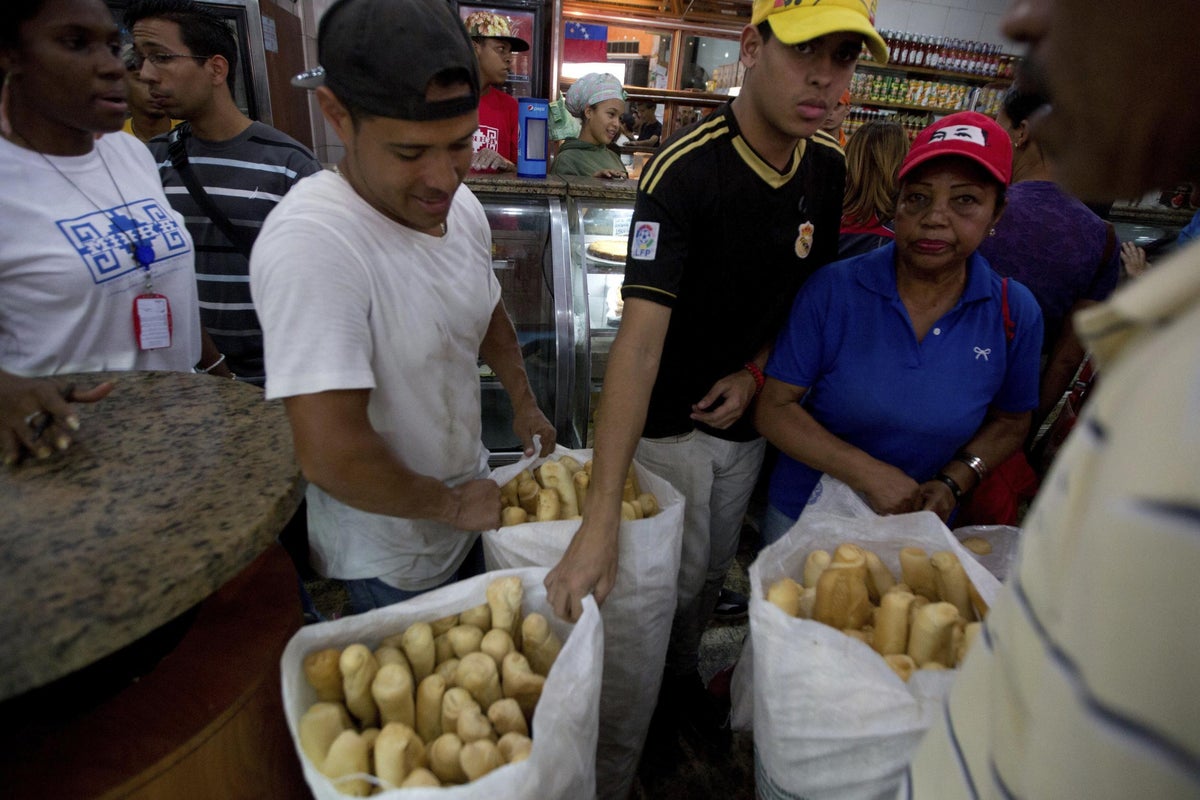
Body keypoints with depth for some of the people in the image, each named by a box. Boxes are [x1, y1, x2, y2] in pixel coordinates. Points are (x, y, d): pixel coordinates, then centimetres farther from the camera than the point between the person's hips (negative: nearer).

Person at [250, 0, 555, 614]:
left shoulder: (462, 207, -6)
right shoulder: (310, 242, -32)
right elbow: (328, 455, -35)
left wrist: (524, 403, 10)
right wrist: (450, 504, -20)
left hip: (470, 505, 7)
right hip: (391, 562, -7)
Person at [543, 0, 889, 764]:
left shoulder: (828, 166, -5)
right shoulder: (684, 169, -26)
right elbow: (640, 338, -35)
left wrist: (756, 371, -8)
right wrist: (601, 520, -41)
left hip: (745, 413, 6)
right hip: (668, 421, -5)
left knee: (716, 567, 22)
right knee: (677, 573, 12)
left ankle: (684, 671, 50)